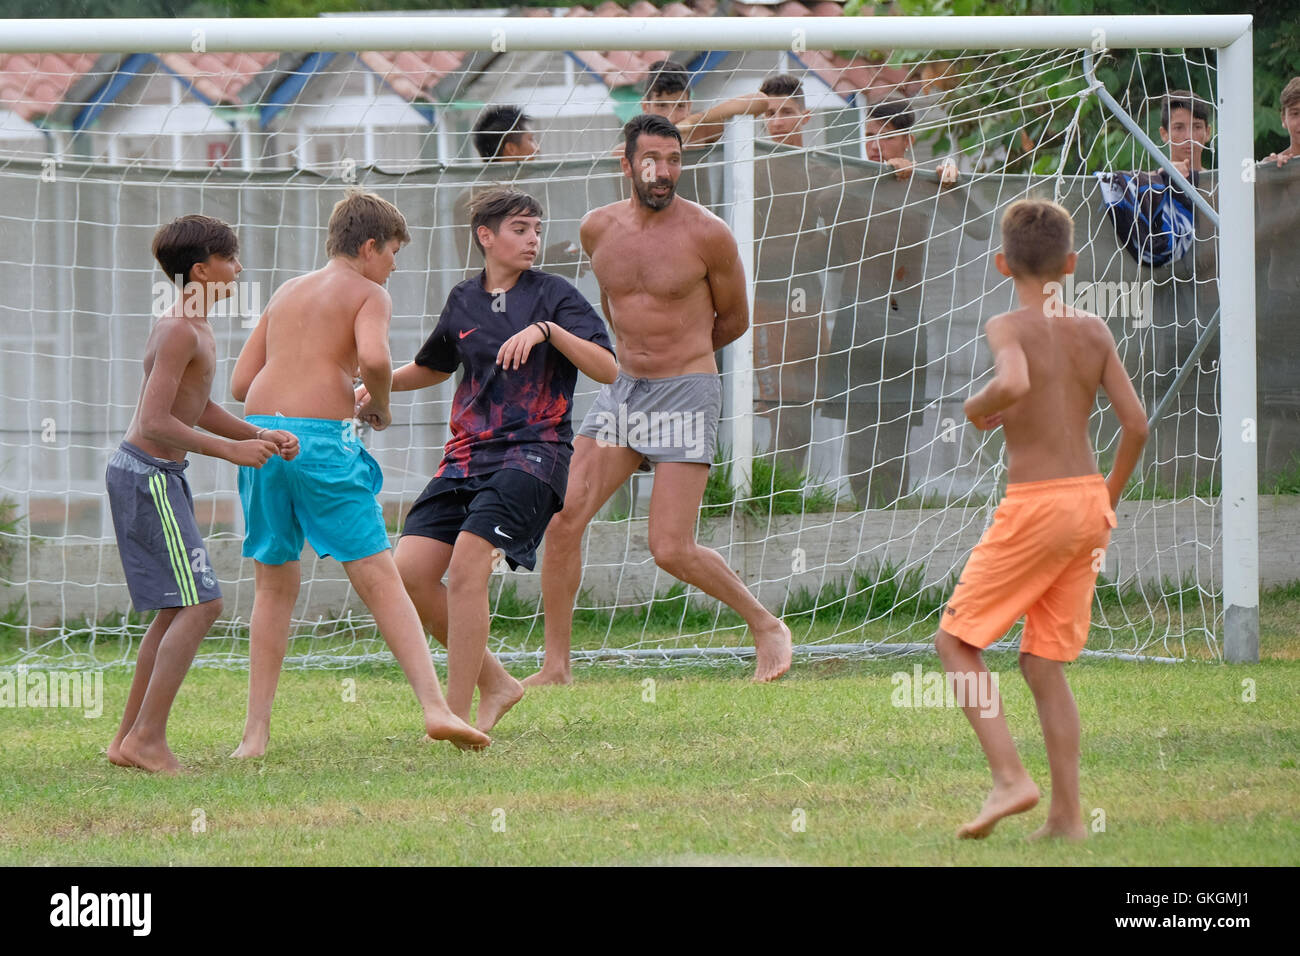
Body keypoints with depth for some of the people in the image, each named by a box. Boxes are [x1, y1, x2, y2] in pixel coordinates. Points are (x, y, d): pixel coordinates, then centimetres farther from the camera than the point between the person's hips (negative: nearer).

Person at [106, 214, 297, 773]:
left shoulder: (195, 328, 14)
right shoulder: (180, 331, -18)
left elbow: (198, 410, 24)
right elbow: (155, 421, -24)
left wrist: (259, 436, 12)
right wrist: (231, 450, -21)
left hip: (158, 475, 11)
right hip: (147, 473, -11)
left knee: (179, 609, 15)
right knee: (200, 604, -13)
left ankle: (130, 738, 18)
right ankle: (147, 738, -13)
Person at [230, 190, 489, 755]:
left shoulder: (287, 293, 24)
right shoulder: (368, 294, 6)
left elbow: (240, 383, 22)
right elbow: (373, 357, -16)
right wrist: (381, 408, 2)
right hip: (323, 438, -5)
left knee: (275, 584, 15)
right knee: (378, 577, -4)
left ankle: (256, 731, 11)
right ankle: (434, 706, -12)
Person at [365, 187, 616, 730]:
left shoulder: (554, 296, 0)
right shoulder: (463, 302, 16)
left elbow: (608, 370, -11)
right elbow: (434, 367, 35)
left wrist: (547, 330, -22)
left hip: (532, 453, -6)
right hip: (467, 455, 6)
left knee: (465, 567, -22)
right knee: (410, 572, -6)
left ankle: (457, 718, -16)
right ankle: (494, 684, 11)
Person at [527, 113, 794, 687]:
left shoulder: (708, 235, -10)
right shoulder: (598, 229, 3)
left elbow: (733, 320, 6)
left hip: (686, 393, -5)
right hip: (622, 391, 5)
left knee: (671, 550, -11)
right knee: (562, 519, -8)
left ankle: (766, 627, 12)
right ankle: (555, 668, 2)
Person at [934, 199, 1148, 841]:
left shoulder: (1008, 328, -9)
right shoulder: (1094, 332, 6)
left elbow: (1014, 383, -32)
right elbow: (1136, 422, 3)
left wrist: (977, 408, -10)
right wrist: (1109, 500, 17)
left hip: (1035, 505, -6)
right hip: (1088, 499, 6)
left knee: (956, 641, 5)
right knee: (1043, 662, 13)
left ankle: (1009, 777, -11)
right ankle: (1066, 816, 9)